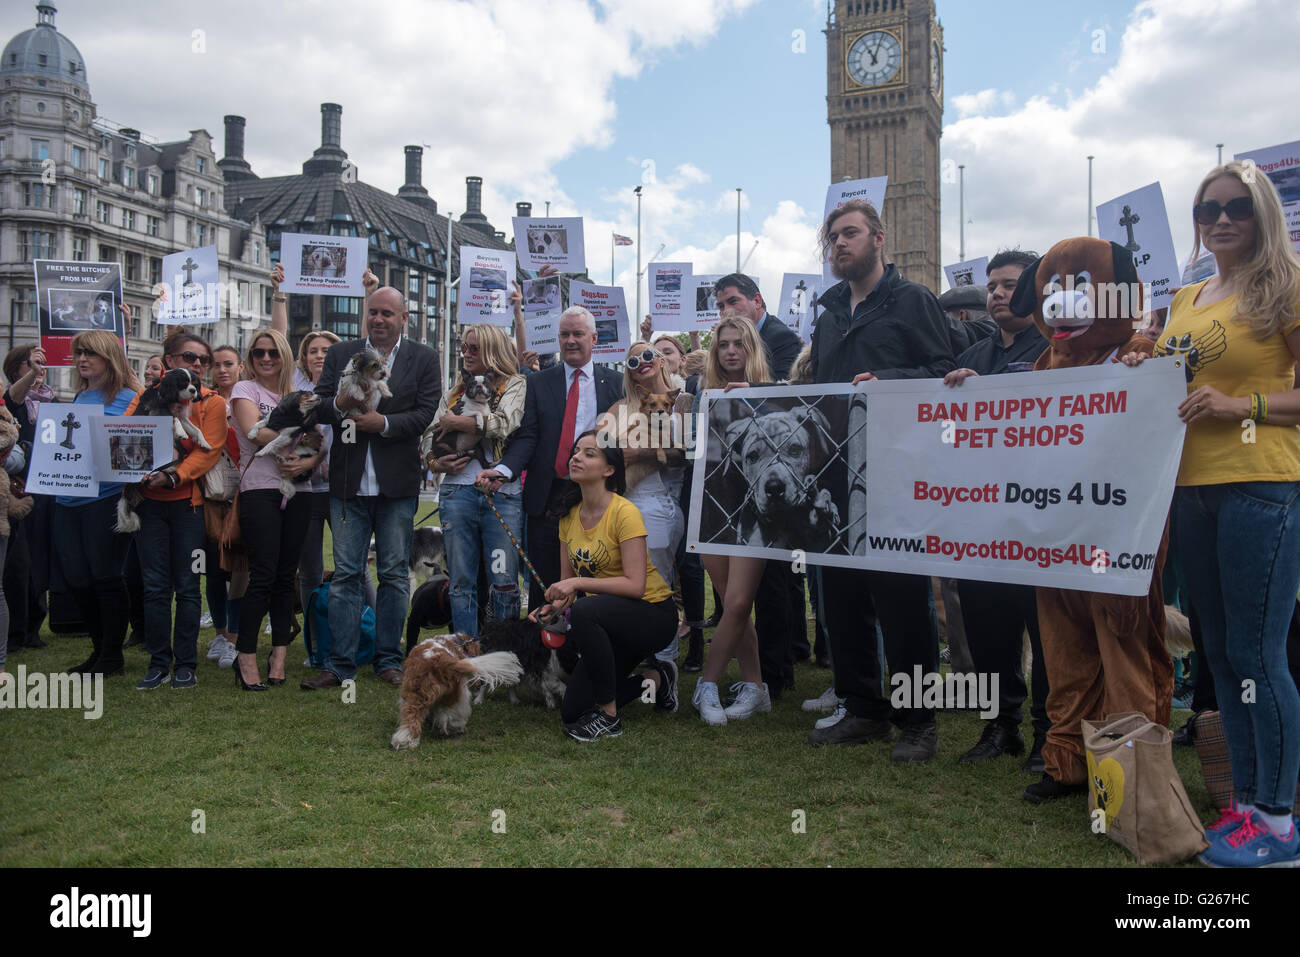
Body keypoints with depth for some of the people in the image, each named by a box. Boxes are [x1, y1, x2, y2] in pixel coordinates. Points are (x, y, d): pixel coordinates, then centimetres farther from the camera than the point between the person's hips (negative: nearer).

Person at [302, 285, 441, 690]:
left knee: (394, 574, 6)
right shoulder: (340, 354, 11)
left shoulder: (423, 358, 5)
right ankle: (340, 663, 10)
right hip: (348, 481, 1)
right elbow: (318, 408, 3)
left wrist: (384, 423, -17)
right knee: (345, 574, 4)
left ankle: (389, 659, 17)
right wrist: (340, 404, -18)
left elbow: (425, 413, -4)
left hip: (398, 483, -1)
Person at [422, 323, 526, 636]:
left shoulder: (515, 385, 8)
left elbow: (505, 423, -11)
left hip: (502, 492, -4)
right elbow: (428, 437, 20)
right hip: (457, 491, 4)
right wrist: (435, 462, -1)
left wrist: (456, 422, -1)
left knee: (504, 582, -4)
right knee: (461, 582, 5)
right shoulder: (454, 393, 21)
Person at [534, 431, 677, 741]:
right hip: (605, 623, 7)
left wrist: (579, 583, -30)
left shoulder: (624, 512, -20)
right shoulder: (569, 517, 2)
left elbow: (635, 585, -25)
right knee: (571, 713, 0)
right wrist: (553, 605, -14)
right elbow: (567, 581, 7)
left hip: (652, 614, -7)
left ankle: (609, 717, -21)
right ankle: (656, 679, 21)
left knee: (585, 610, -37)